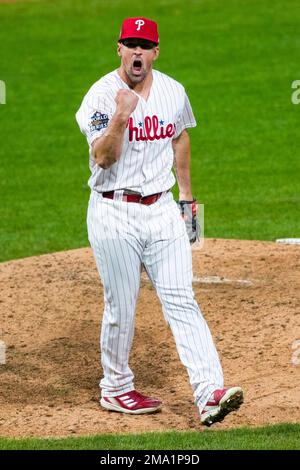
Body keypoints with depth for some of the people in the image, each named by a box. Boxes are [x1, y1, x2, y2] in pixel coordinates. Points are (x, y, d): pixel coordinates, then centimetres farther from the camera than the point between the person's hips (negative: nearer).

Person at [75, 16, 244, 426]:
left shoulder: (173, 92, 5)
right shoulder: (102, 96, -10)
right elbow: (103, 157, -20)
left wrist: (187, 195, 26)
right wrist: (121, 116, -35)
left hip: (161, 209, 4)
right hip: (114, 213, -3)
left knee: (181, 300, -6)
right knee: (121, 308, 3)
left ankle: (209, 392, -15)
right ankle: (115, 388, 23)